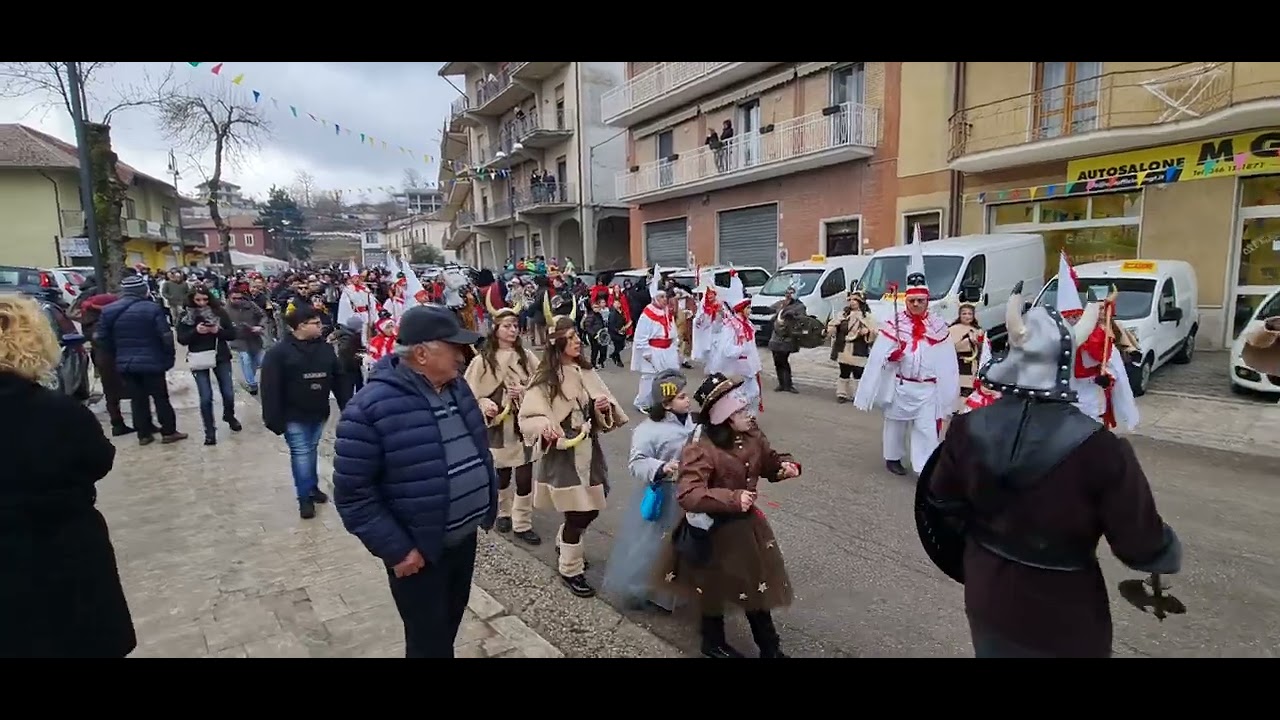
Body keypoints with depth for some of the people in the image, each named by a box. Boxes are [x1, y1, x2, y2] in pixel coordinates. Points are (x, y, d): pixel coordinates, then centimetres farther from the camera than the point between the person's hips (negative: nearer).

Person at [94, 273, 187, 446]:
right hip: (151, 362, -4)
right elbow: (166, 336, -13)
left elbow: (101, 338, 6)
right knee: (160, 397, 7)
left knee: (137, 399, 12)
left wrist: (117, 355, 19)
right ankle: (168, 432, 12)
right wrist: (169, 358, 0)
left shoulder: (108, 311, 2)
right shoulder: (152, 308, -12)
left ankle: (144, 434, 19)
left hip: (125, 363, 4)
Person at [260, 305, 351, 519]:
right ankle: (305, 498, 10)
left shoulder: (325, 348, 1)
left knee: (312, 450, 18)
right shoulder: (279, 352, -14)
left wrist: (347, 407, 4)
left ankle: (313, 487, 33)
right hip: (294, 416, -5)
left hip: (319, 413, 5)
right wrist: (273, 419, -17)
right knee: (301, 454, 0)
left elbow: (337, 381, 6)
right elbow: (271, 389, -15)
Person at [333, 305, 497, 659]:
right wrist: (395, 549, -20)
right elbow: (352, 494, -21)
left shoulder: (456, 387, -1)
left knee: (449, 628, 26)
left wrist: (489, 507, 10)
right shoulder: (371, 408, -24)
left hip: (465, 537, 7)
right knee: (429, 642, 12)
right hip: (419, 552, -6)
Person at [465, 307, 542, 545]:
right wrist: (484, 404, -19)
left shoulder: (526, 356, 0)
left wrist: (525, 391, -14)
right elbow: (469, 392, -2)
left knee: (525, 476, 0)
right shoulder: (483, 360, -6)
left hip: (524, 423, 1)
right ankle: (504, 512, 40)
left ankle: (522, 524, 16)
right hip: (498, 424, -1)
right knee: (502, 473, 14)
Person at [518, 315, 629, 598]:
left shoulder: (586, 372, 4)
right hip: (563, 453, -6)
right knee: (577, 514, -1)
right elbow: (527, 417, -13)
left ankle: (563, 542, 44)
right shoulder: (544, 379, -12)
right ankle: (570, 569, 22)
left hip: (589, 450, 6)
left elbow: (604, 414, 9)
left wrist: (604, 408, -14)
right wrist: (545, 429, -33)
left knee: (591, 510, 14)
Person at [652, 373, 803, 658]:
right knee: (716, 587, 16)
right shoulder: (701, 449, -30)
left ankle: (770, 648, 39)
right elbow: (687, 495, -38)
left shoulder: (751, 433, -6)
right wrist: (732, 498, -44)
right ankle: (714, 643, 43)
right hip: (716, 530, -7)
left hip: (746, 523, 7)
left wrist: (786, 464, -11)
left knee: (756, 585, 20)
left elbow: (769, 459, 12)